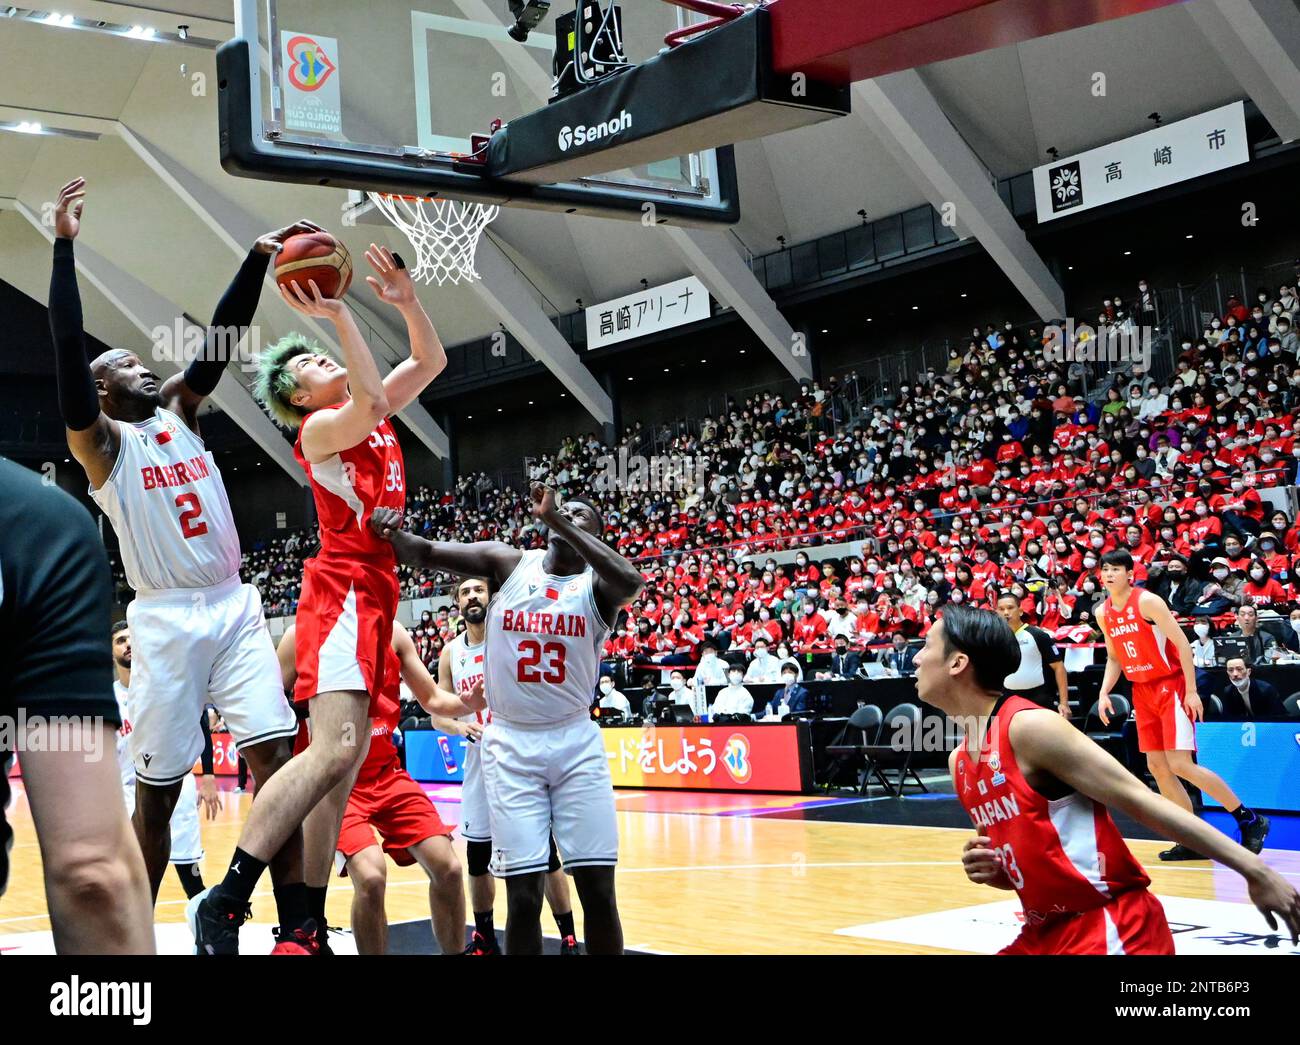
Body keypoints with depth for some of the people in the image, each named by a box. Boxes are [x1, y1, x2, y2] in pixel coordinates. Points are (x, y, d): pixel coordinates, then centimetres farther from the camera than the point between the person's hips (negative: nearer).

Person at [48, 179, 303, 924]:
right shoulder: (101, 440, 2)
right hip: (168, 618, -4)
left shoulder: (181, 411, 18)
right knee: (158, 790, 1)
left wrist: (259, 258, 2)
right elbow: (68, 348, -11)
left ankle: (296, 927, -8)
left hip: (235, 607, 4)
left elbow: (223, 338, 11)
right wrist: (65, 246, -16)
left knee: (275, 755, -8)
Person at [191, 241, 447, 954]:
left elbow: (431, 362, 23)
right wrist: (339, 315, -20)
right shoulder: (317, 427, -4)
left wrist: (406, 301, 8)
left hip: (372, 593, 9)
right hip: (345, 589, -9)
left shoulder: (365, 415, 20)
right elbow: (370, 403, -26)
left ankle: (302, 930, 4)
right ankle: (223, 904, -22)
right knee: (334, 749, -23)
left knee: (344, 763, 4)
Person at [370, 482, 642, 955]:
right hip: (511, 745, 0)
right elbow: (426, 553, -6)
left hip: (576, 744, 0)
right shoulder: (508, 562, 1)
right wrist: (391, 534, -28)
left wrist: (558, 521, -31)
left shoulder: (596, 585, -3)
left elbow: (632, 581, -27)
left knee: (598, 889, -3)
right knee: (523, 894, -4)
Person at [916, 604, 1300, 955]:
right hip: (1044, 934, 8)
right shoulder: (958, 763, 9)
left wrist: (1255, 870, -16)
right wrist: (988, 869, -2)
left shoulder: (1030, 726, -15)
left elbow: (1139, 800, -16)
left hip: (1111, 931, -8)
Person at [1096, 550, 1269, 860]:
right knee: (1157, 767, 3)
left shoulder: (1147, 601, -15)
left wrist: (1191, 691, -19)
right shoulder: (1103, 613, 6)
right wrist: (1104, 692, 2)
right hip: (1143, 692, 7)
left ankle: (1250, 821, -2)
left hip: (1171, 686, -7)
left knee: (1179, 764, -14)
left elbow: (1181, 642, -16)